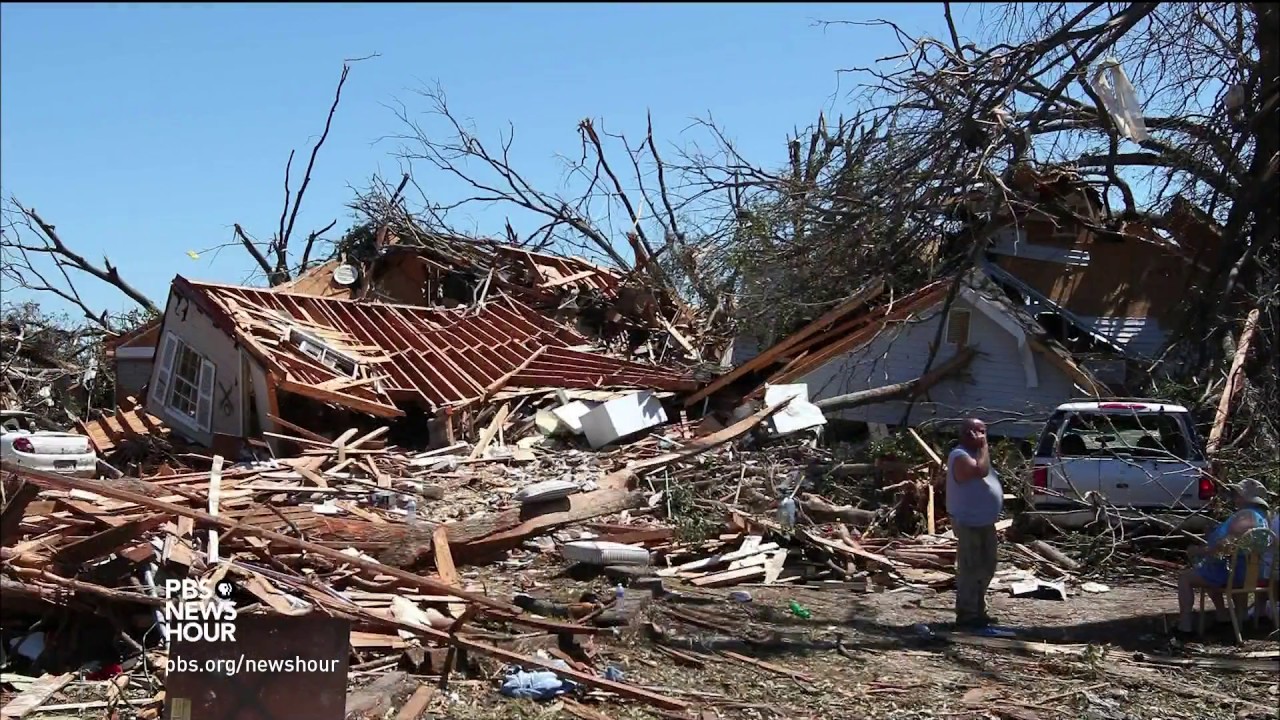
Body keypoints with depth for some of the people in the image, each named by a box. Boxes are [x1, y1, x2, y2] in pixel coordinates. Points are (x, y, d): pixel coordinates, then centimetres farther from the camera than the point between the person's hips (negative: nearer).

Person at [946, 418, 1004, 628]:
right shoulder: (960, 456, -16)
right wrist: (983, 447, -21)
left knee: (986, 568, 16)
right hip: (968, 523, -10)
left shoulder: (975, 453, 16)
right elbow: (982, 471, -30)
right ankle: (966, 614, -1)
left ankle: (978, 611, 26)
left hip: (984, 522, 10)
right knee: (970, 569, -7)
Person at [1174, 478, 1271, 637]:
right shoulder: (1259, 515, 15)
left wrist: (1199, 551, -19)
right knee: (1207, 572, 35)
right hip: (1245, 571, 11)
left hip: (1233, 572, -11)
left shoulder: (1246, 516, -20)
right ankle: (1223, 617, 33)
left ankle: (1184, 625, -10)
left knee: (1185, 577, -4)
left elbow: (1225, 545, -29)